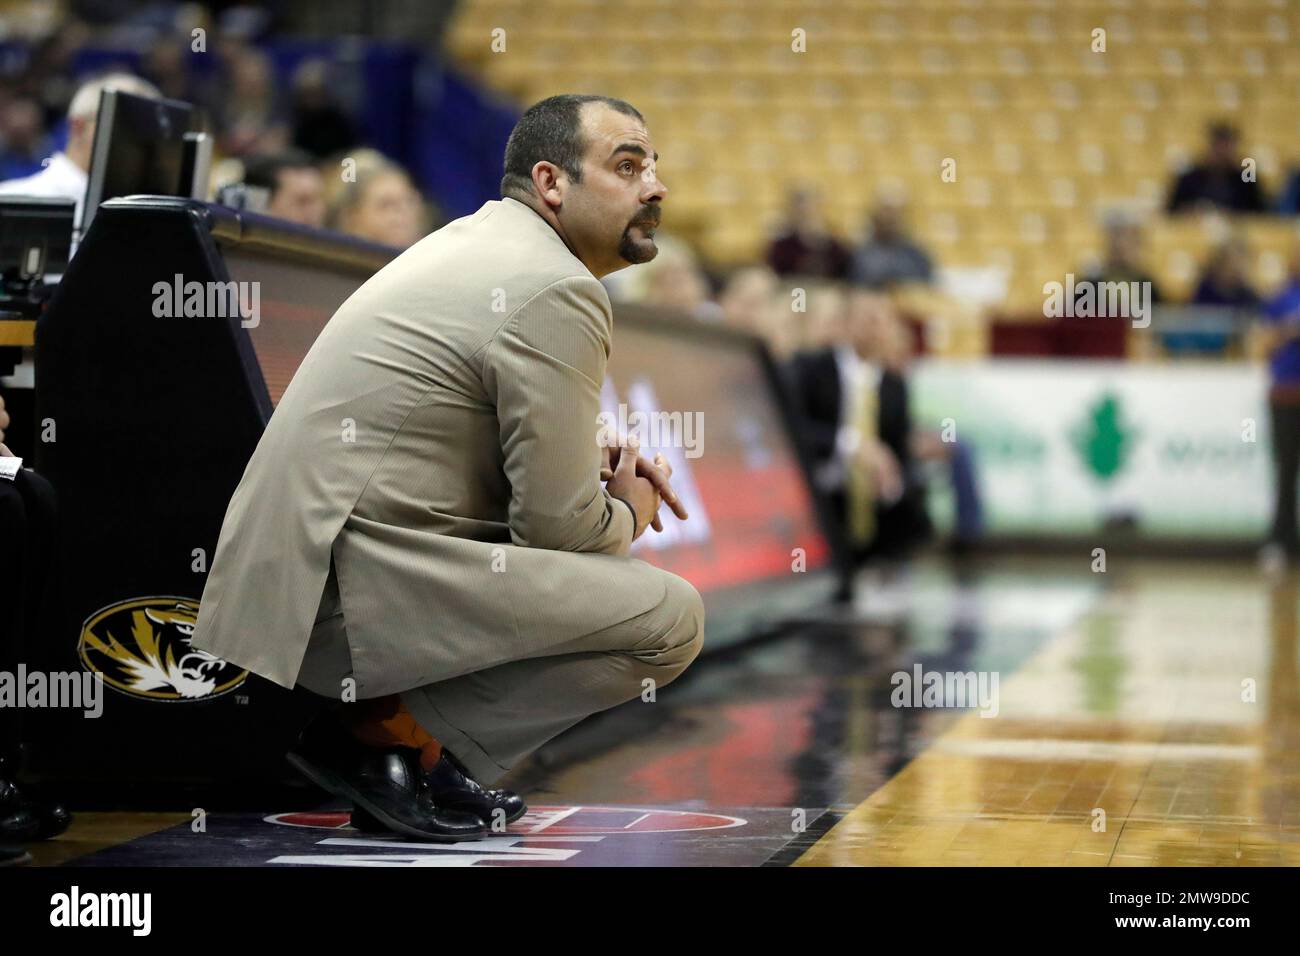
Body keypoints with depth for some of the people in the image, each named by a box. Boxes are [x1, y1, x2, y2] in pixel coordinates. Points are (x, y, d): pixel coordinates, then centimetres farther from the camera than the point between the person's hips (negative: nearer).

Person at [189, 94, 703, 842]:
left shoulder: (478, 239, 16)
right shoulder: (557, 292, -13)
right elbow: (558, 522, -13)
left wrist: (592, 457, 14)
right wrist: (629, 513, 8)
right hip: (346, 592, -10)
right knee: (673, 618, -13)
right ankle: (389, 727, -6)